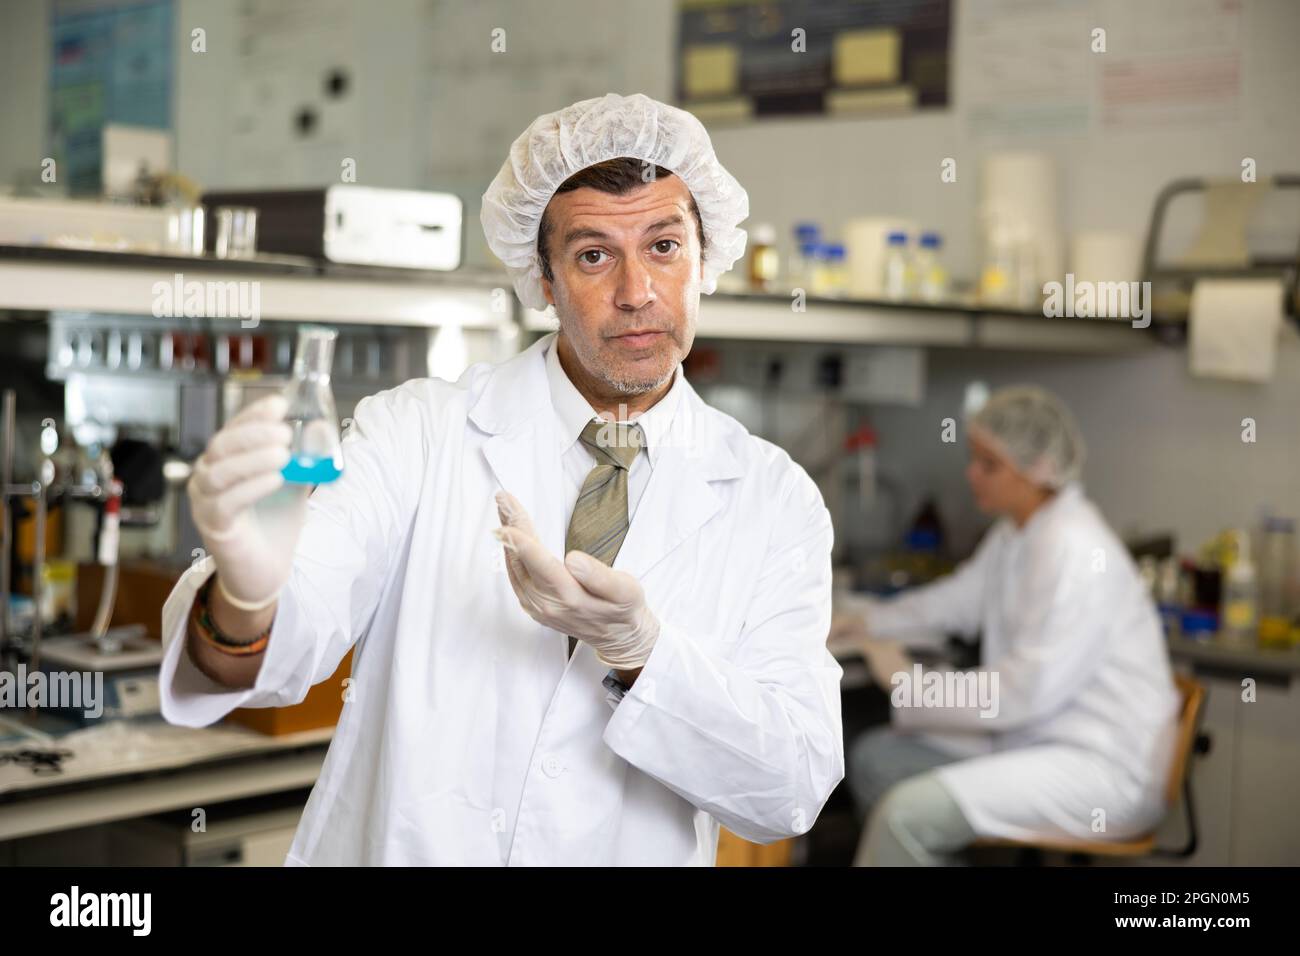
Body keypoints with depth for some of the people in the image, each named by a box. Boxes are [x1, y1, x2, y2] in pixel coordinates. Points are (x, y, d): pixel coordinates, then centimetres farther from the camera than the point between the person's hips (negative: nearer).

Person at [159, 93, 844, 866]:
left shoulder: (776, 499, 0)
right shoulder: (417, 432, -2)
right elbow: (302, 620, -16)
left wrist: (636, 647, -21)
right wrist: (246, 599, -37)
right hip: (391, 846, 0)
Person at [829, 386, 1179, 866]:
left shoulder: (1074, 548, -21)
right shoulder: (1015, 533, 8)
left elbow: (1026, 691, -24)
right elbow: (957, 600, 25)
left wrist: (910, 684, -15)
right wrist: (858, 622, 15)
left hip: (1105, 766, -10)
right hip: (1033, 734, 10)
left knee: (909, 812, -26)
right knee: (875, 757, 8)